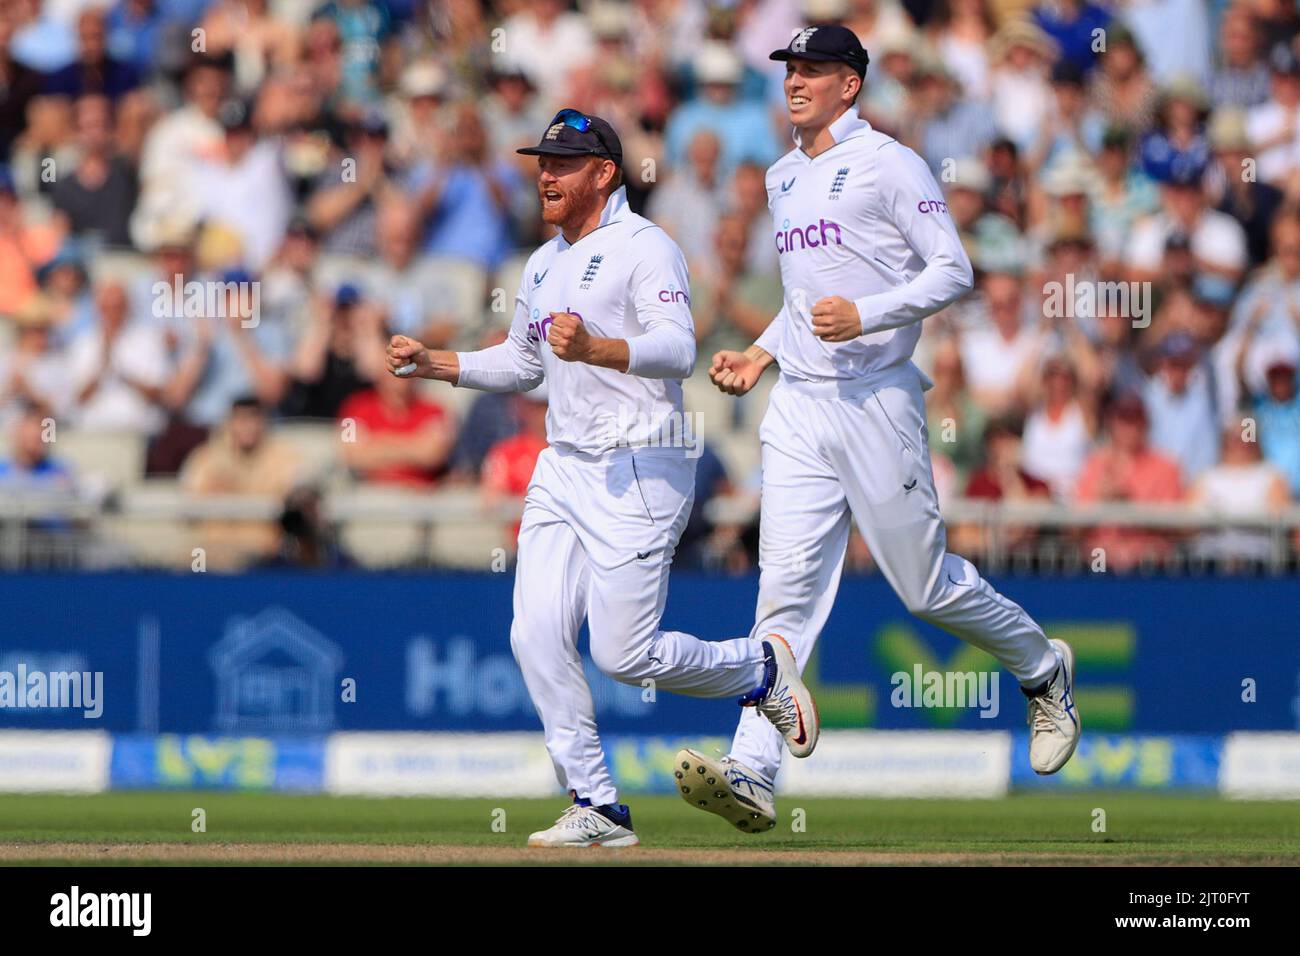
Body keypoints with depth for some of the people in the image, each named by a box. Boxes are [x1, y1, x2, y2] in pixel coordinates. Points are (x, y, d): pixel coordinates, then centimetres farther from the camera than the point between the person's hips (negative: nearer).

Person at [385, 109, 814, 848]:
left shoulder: (645, 248, -10)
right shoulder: (543, 266, 18)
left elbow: (678, 350, -24)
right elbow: (523, 364, 31)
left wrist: (595, 348, -41)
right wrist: (433, 363, 18)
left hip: (639, 470, -8)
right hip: (562, 471, 8)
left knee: (626, 655, -10)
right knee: (538, 637, -6)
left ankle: (761, 667, 18)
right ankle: (597, 808, 1)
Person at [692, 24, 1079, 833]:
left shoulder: (889, 164, -6)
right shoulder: (784, 178, 17)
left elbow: (954, 272, -11)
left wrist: (865, 316, -22)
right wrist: (763, 354, 16)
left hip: (876, 400, -6)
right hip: (799, 409, 6)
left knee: (926, 585, 2)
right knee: (786, 589, -5)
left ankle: (1043, 669, 30)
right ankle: (751, 775, -15)